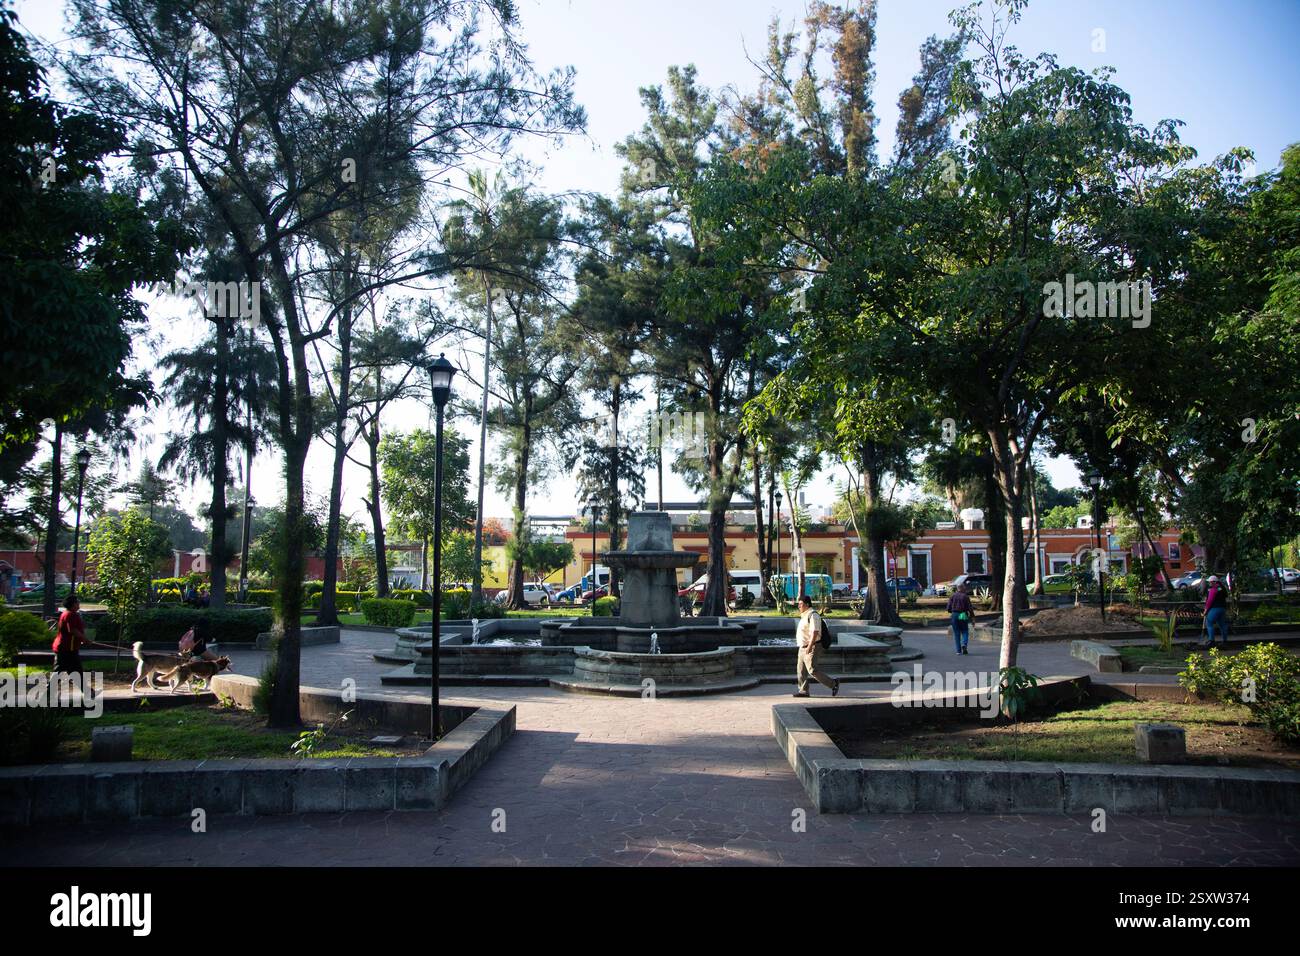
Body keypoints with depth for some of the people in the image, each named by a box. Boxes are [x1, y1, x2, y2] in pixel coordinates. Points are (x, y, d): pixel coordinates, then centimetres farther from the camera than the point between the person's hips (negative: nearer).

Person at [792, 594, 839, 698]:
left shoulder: (812, 615, -16)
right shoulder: (805, 616, 16)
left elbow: (815, 632, -24)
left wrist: (810, 646, -30)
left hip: (812, 648, -10)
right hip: (803, 647, 10)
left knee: (813, 670, -11)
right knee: (801, 671, 9)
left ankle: (833, 683, 0)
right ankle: (803, 691, 14)